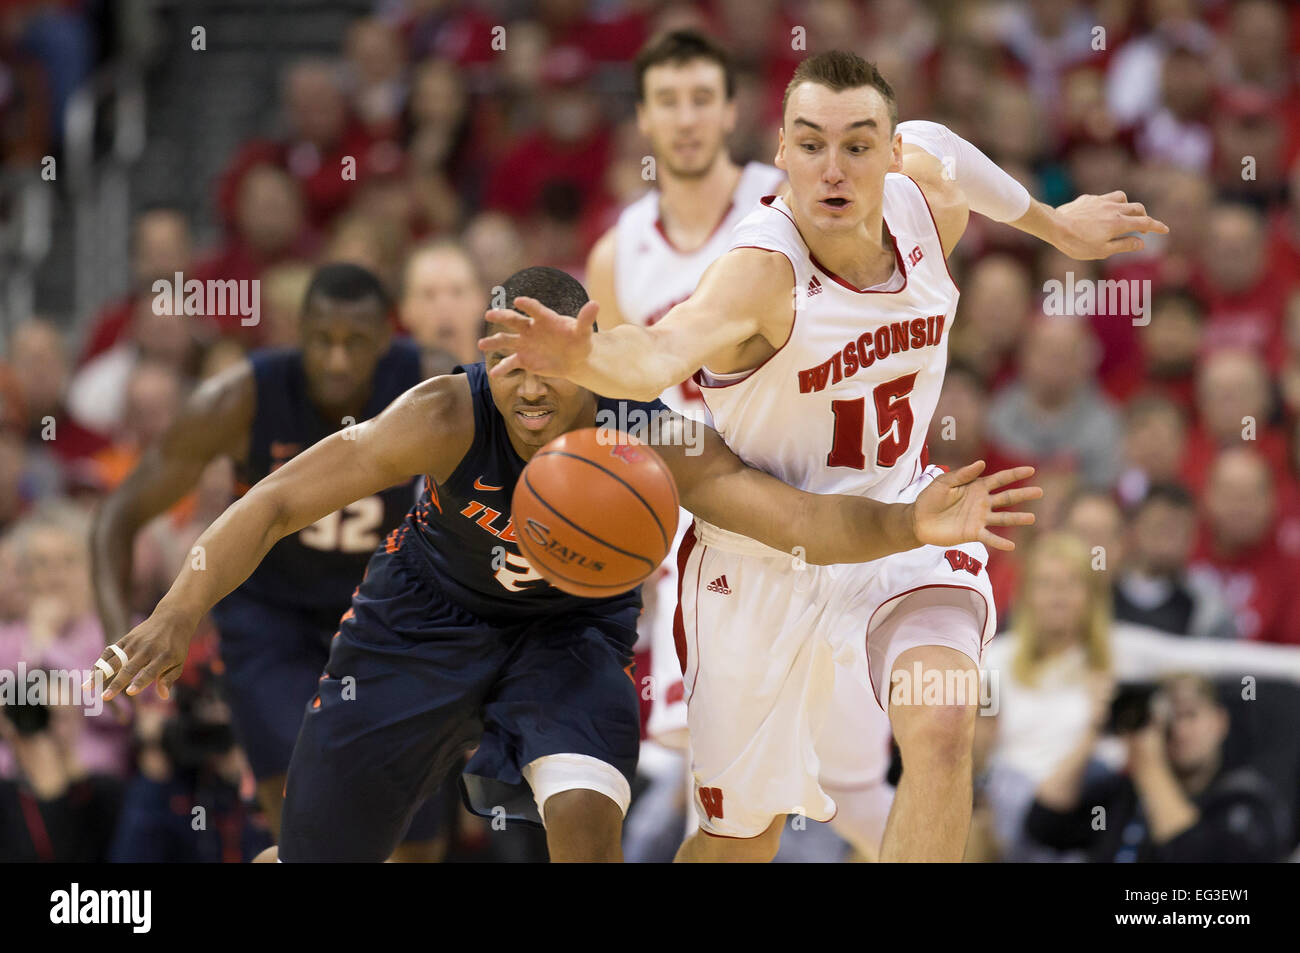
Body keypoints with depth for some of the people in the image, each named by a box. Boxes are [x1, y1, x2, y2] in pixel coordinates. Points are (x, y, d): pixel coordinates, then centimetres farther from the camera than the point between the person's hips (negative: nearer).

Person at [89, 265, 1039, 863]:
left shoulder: (653, 441, -30)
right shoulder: (451, 418, -33)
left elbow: (801, 516, -40)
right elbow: (279, 501, -32)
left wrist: (911, 525, -60)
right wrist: (179, 614, -45)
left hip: (571, 629, 0)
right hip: (426, 621, 0)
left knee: (586, 817, -28)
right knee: (319, 848, 5)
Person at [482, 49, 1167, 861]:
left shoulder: (932, 212, -13)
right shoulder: (762, 272, -32)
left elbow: (934, 143, 14)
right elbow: (660, 353, -54)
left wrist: (1052, 223, 27)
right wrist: (585, 358, -76)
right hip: (766, 547, -3)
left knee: (942, 730, -26)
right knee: (742, 835, 9)